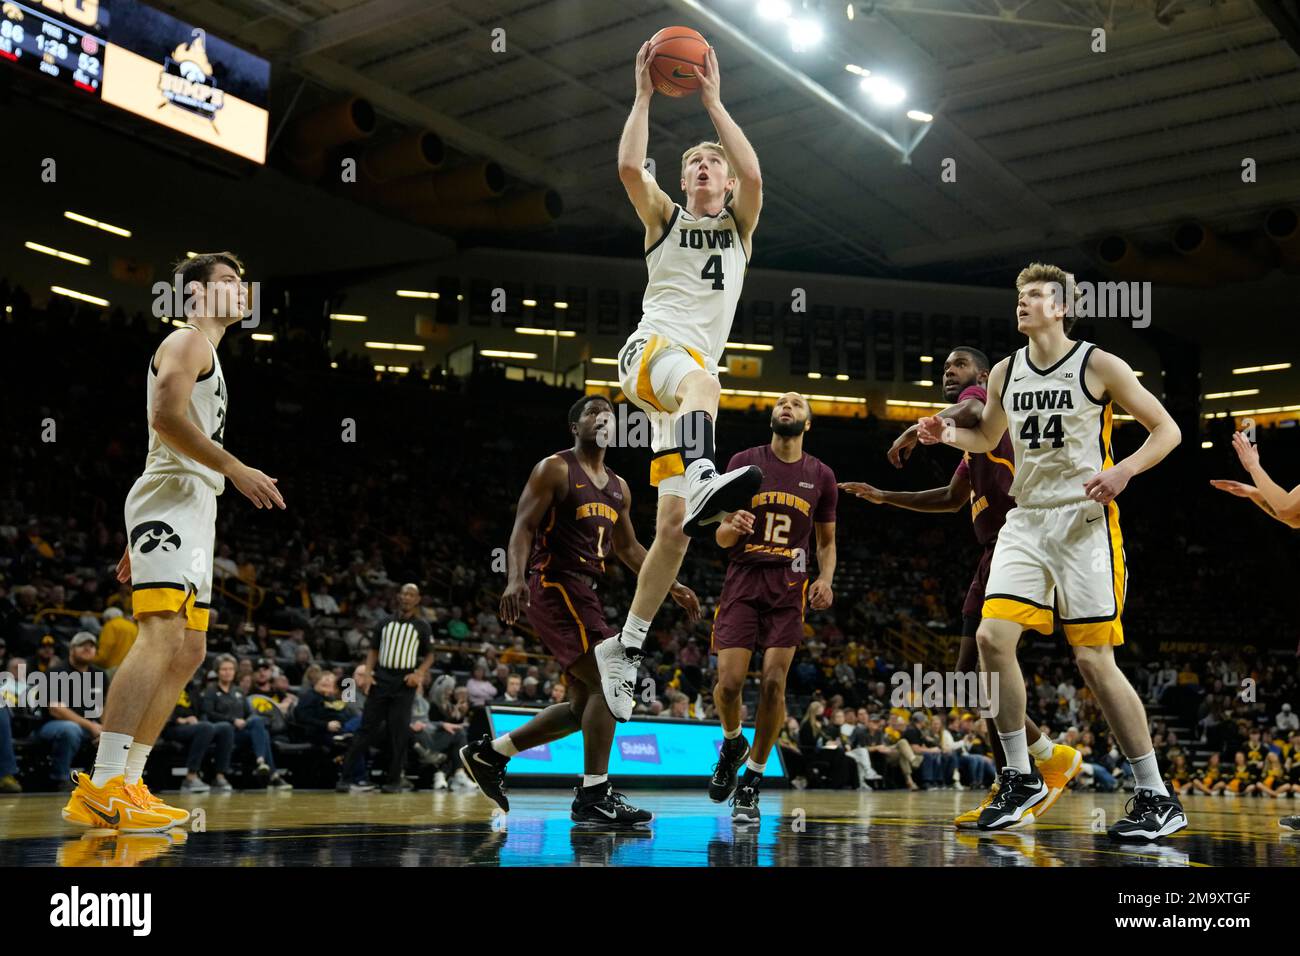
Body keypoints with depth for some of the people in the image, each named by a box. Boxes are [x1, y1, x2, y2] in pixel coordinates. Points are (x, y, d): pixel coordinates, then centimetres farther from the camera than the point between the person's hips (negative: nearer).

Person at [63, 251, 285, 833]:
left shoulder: (206, 355, 28)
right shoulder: (187, 342, -2)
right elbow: (165, 415, -20)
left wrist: (137, 542, 24)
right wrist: (234, 469, -23)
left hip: (193, 510, 11)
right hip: (174, 501, -11)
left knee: (189, 652, 8)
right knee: (163, 634, -23)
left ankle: (127, 784, 9)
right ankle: (99, 791, -29)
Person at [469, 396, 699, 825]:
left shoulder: (618, 487, 17)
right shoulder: (554, 469, -5)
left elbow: (629, 548, 25)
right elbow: (523, 527, -12)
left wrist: (671, 586, 18)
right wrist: (514, 578, -28)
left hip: (584, 593, 9)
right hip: (554, 585, -9)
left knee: (584, 705, 10)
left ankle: (489, 753, 22)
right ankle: (594, 797, -10)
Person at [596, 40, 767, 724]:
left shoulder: (739, 225, 20)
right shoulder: (665, 219, 16)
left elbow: (753, 173, -2)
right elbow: (629, 166, -4)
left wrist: (712, 100, 1)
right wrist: (645, 94, 0)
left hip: (695, 378, 3)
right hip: (650, 348, -3)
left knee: (673, 527, -4)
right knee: (700, 378, -42)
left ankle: (625, 647, 5)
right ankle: (703, 481, -71)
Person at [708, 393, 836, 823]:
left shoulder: (821, 476, 8)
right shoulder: (744, 462, 3)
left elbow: (827, 542, 15)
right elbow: (721, 538, 4)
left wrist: (826, 579, -5)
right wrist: (732, 527, -20)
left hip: (789, 585, 1)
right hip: (743, 580, -1)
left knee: (773, 682, -9)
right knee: (729, 680, -12)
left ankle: (751, 783, 7)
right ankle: (732, 744, 22)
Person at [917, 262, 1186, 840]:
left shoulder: (1099, 365, -5)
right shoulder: (1005, 372, 10)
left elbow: (1167, 430, -2)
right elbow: (988, 438, 26)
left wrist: (1124, 469, -19)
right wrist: (948, 434, 5)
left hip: (1085, 521, -5)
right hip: (1026, 520, 5)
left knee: (1093, 659, -8)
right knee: (992, 637, -10)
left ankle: (1157, 798, 5)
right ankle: (1021, 778, 7)